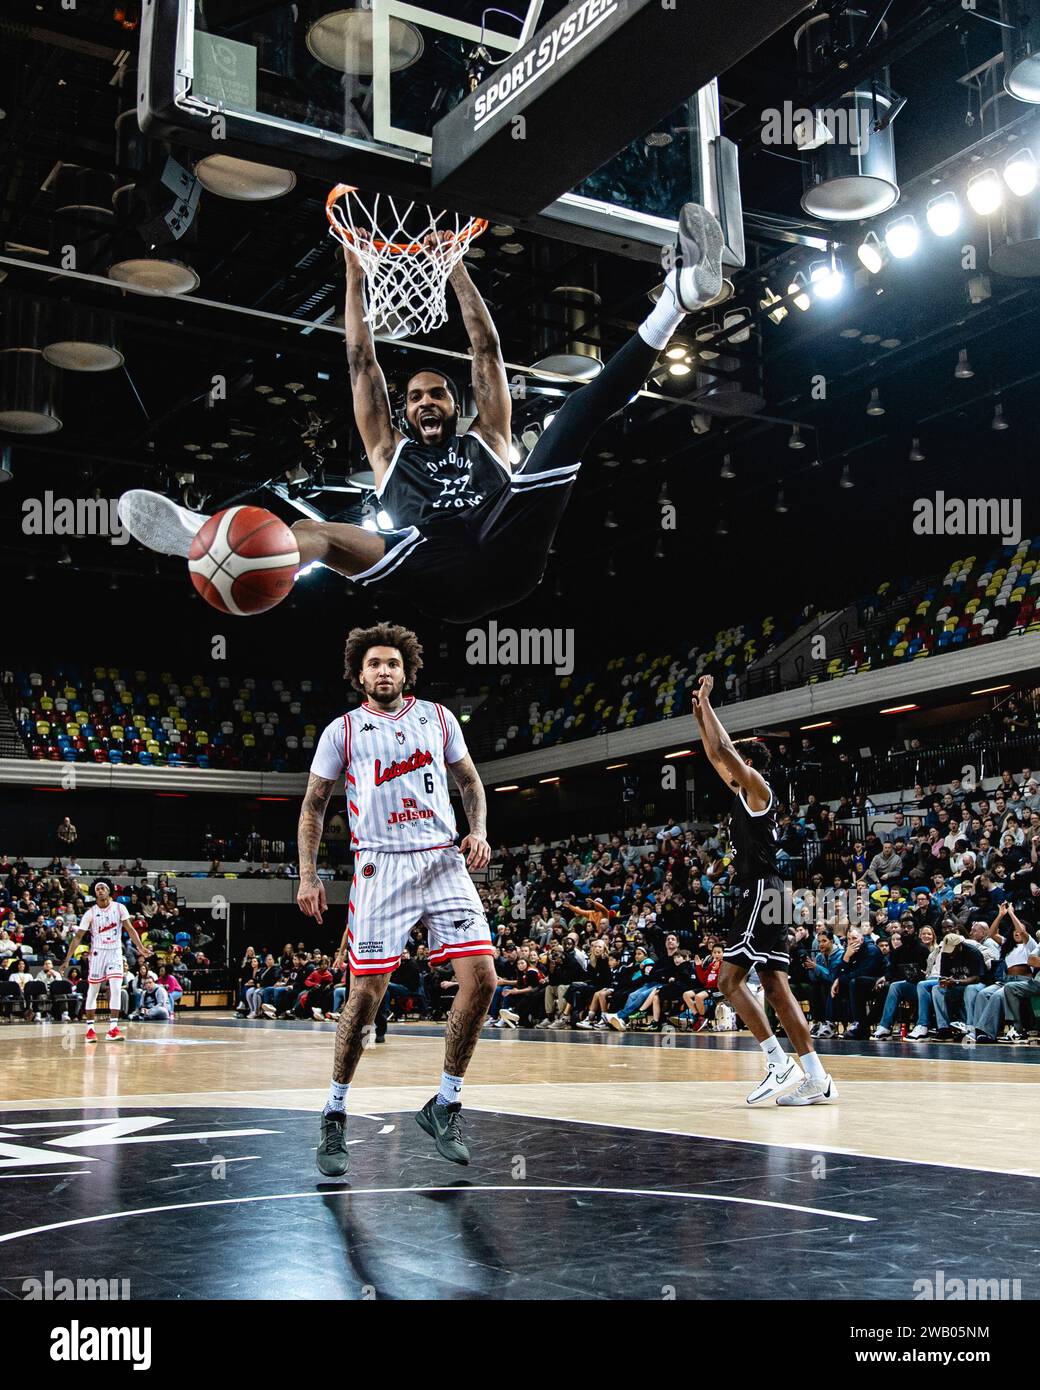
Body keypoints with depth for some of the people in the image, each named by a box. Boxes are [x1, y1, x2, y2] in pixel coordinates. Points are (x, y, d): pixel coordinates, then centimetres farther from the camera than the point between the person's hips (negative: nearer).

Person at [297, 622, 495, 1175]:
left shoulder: (437, 717, 12)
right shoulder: (343, 730, 6)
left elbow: (469, 781, 20)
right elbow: (314, 805, 11)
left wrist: (478, 832, 2)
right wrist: (307, 875, 3)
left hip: (445, 861, 3)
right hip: (381, 866, -2)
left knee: (482, 978, -9)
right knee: (366, 993, -7)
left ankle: (444, 1105, 7)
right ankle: (334, 1114, 12)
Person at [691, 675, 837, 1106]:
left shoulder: (757, 787, -5)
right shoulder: (743, 793, 19)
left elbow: (723, 750, -12)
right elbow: (716, 755, 29)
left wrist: (705, 701, -4)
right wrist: (700, 713, 26)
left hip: (761, 893, -10)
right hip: (760, 895, 10)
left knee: (729, 979, -12)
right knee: (774, 985, 5)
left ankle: (780, 1063, -15)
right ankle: (816, 1078, 3)